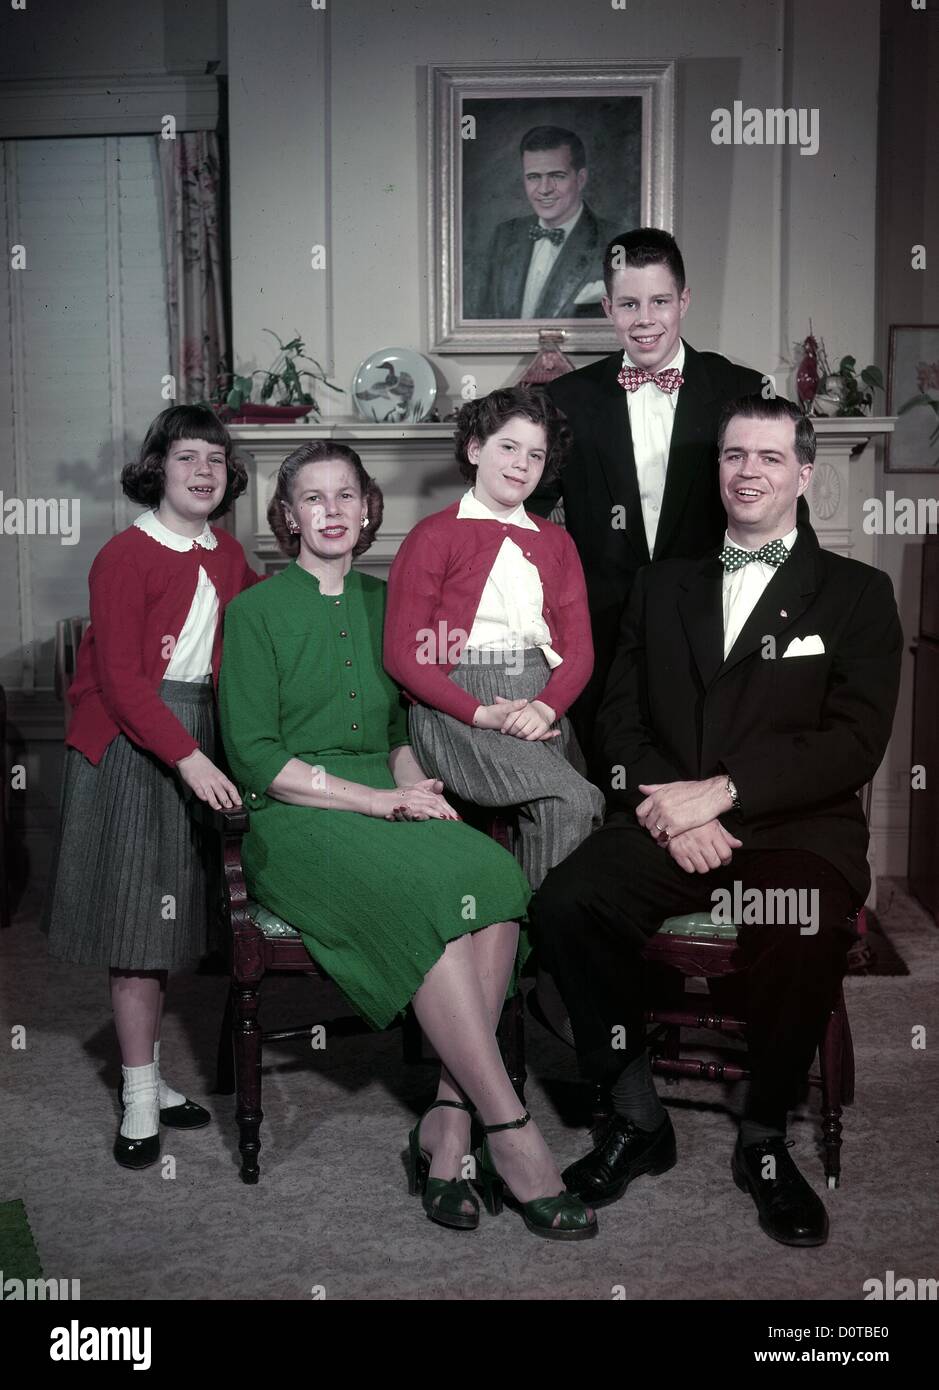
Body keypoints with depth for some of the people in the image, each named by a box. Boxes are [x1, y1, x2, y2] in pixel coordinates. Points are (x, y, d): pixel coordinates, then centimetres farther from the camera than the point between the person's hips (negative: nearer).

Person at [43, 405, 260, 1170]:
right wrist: (186, 757, -24)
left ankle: (148, 1074, 23)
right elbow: (120, 679, -16)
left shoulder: (227, 555, 9)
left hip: (197, 740, 6)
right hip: (129, 747, -6)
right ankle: (140, 1097, 7)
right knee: (136, 915, -2)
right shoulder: (126, 557, -11)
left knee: (166, 914, 11)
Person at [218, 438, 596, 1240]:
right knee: (430, 894, -33)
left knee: (495, 879, -27)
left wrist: (415, 786, 1)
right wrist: (377, 799, -14)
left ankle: (448, 1124, -23)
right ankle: (510, 1136, -25)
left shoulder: (383, 602, 18)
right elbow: (255, 758, -6)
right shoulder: (256, 612, 2)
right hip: (296, 822, -5)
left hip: (386, 805, 5)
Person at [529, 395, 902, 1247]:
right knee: (564, 904, -27)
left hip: (796, 828, -2)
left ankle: (764, 1139, -8)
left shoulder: (856, 593, 9)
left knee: (804, 937, -35)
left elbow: (854, 742, -3)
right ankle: (638, 1119, -7)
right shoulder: (664, 586, 19)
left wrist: (720, 792, -14)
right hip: (668, 819, 3)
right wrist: (672, 811, -8)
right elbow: (622, 717, 11)